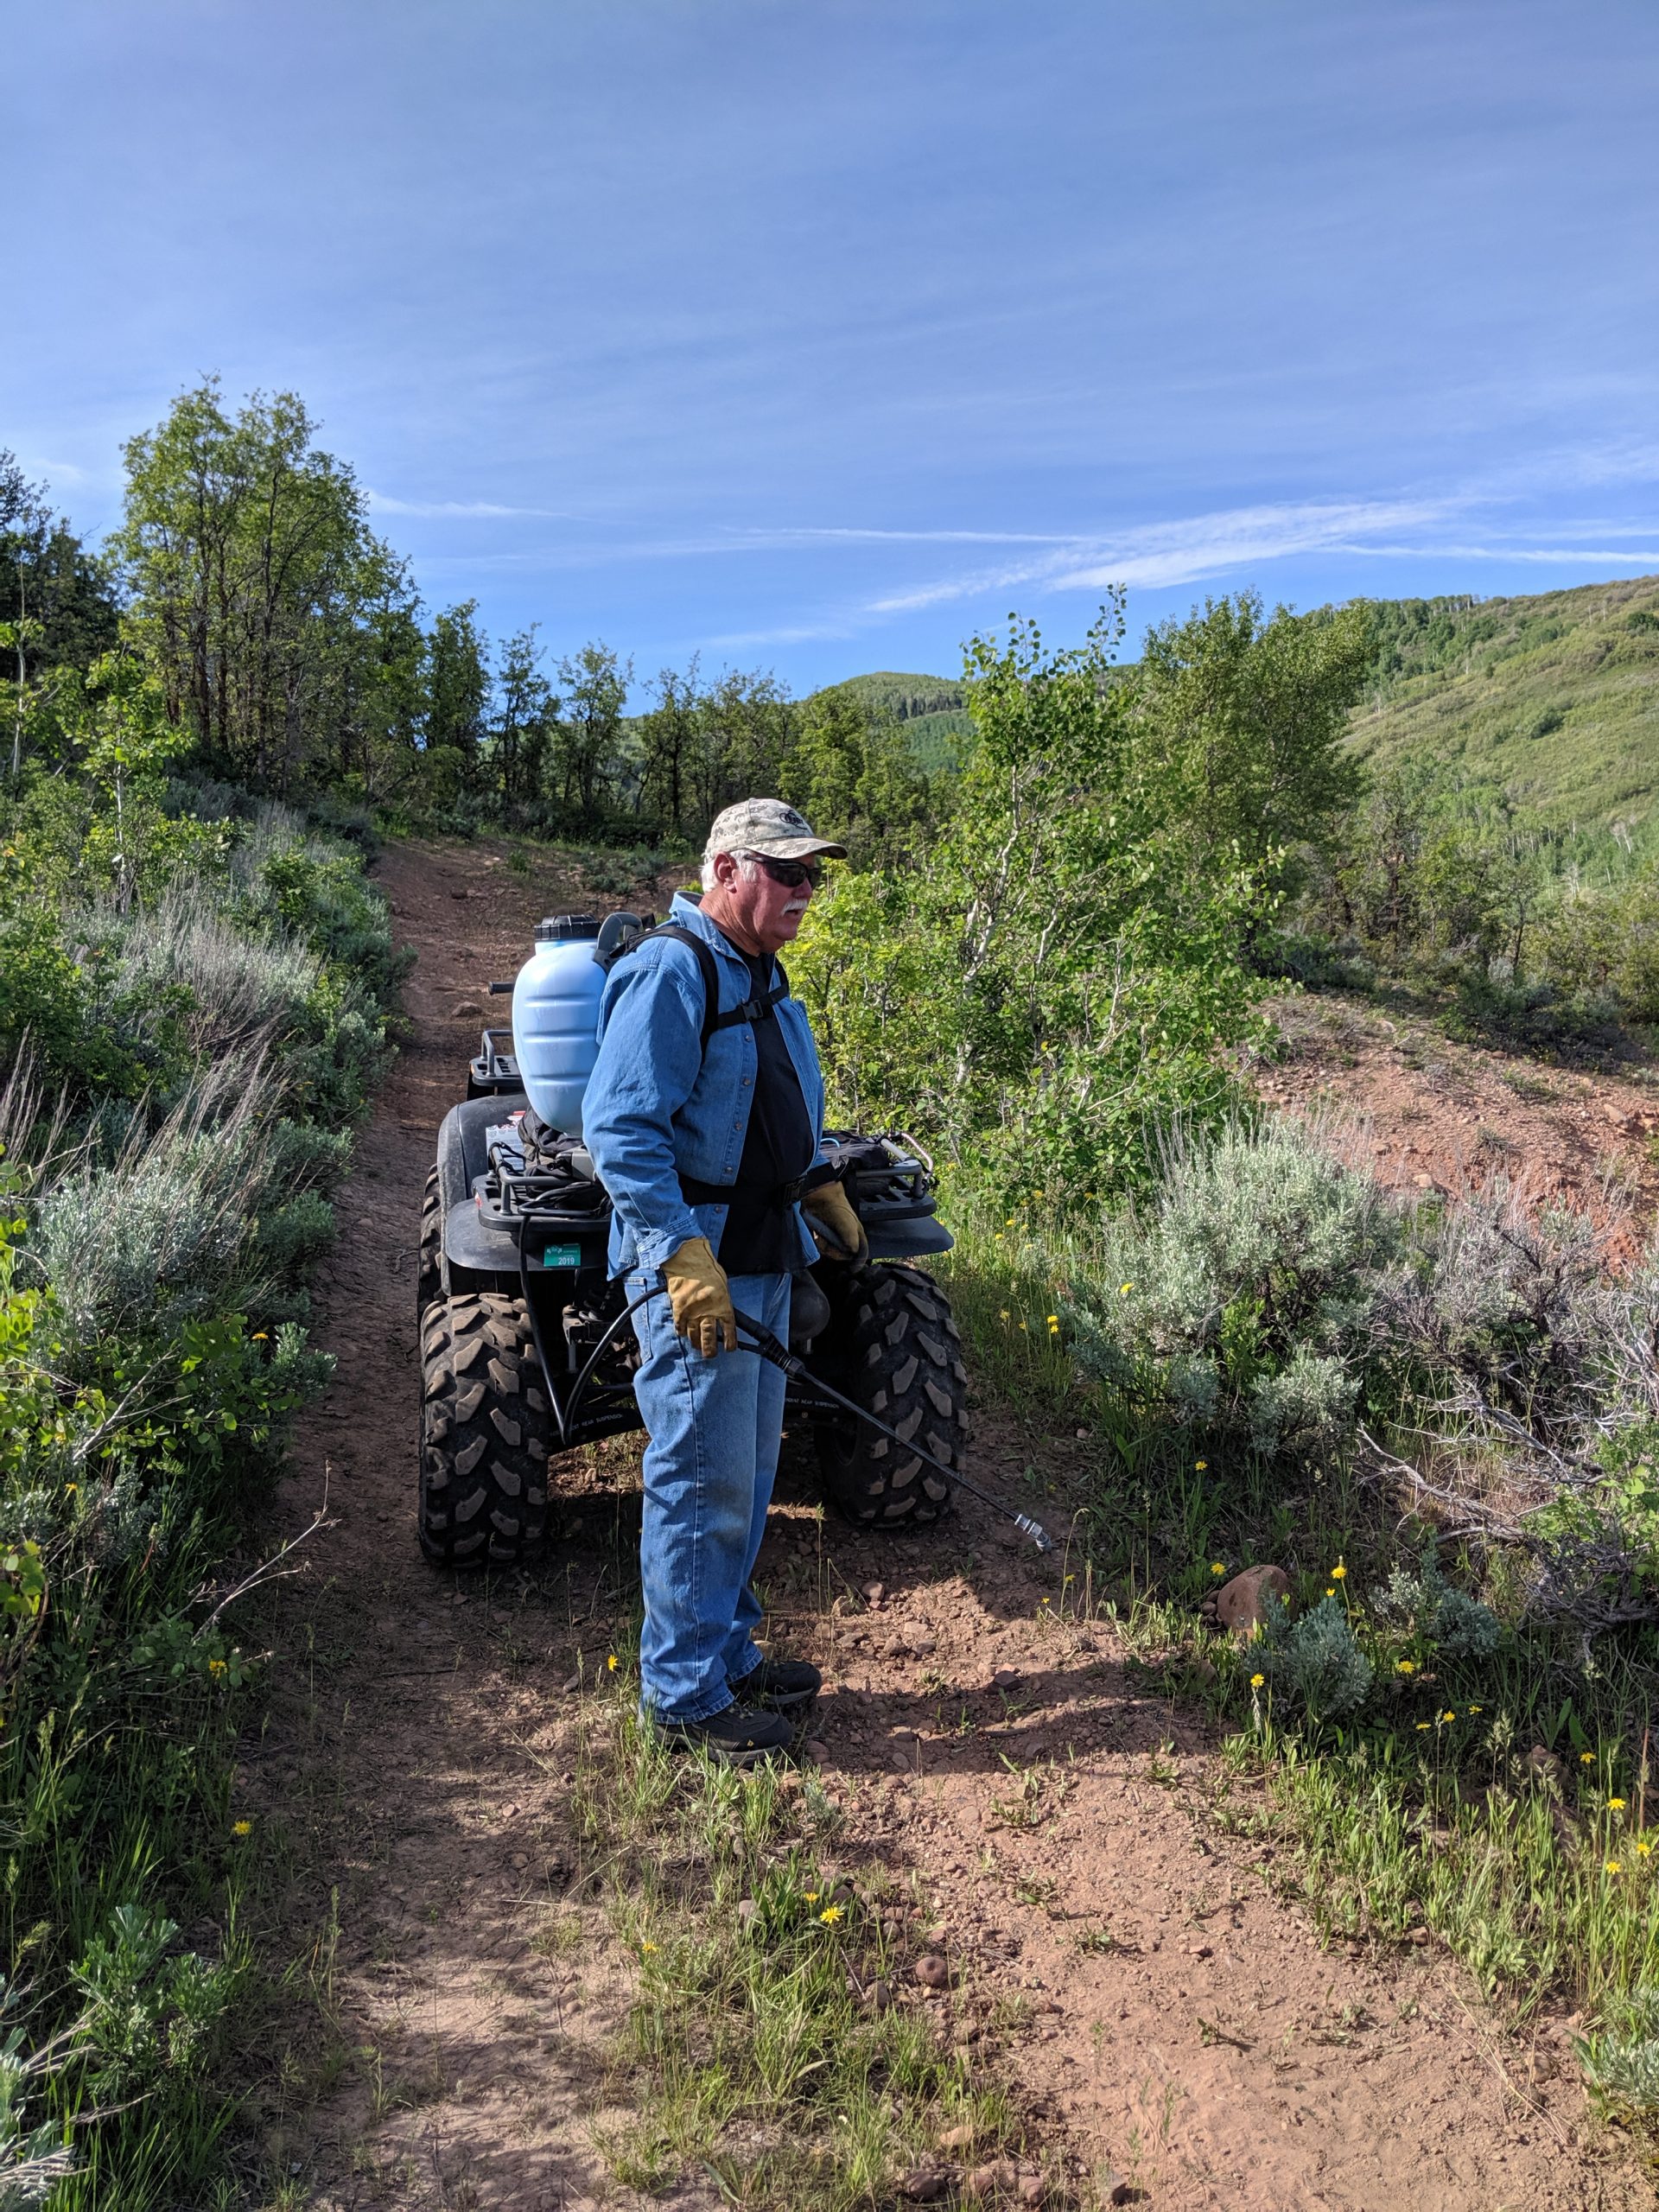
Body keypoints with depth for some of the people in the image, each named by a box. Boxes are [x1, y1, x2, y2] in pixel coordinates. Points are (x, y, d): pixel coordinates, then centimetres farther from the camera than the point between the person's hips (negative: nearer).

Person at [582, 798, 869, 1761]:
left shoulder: (763, 976, 15)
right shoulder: (669, 974, -16)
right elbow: (620, 1129, -23)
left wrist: (824, 1192, 22)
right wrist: (687, 1260, -27)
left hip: (765, 1261, 10)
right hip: (694, 1266, -10)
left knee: (747, 1474, 18)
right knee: (704, 1483, -1)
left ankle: (728, 1654, 33)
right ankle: (685, 1694, 14)